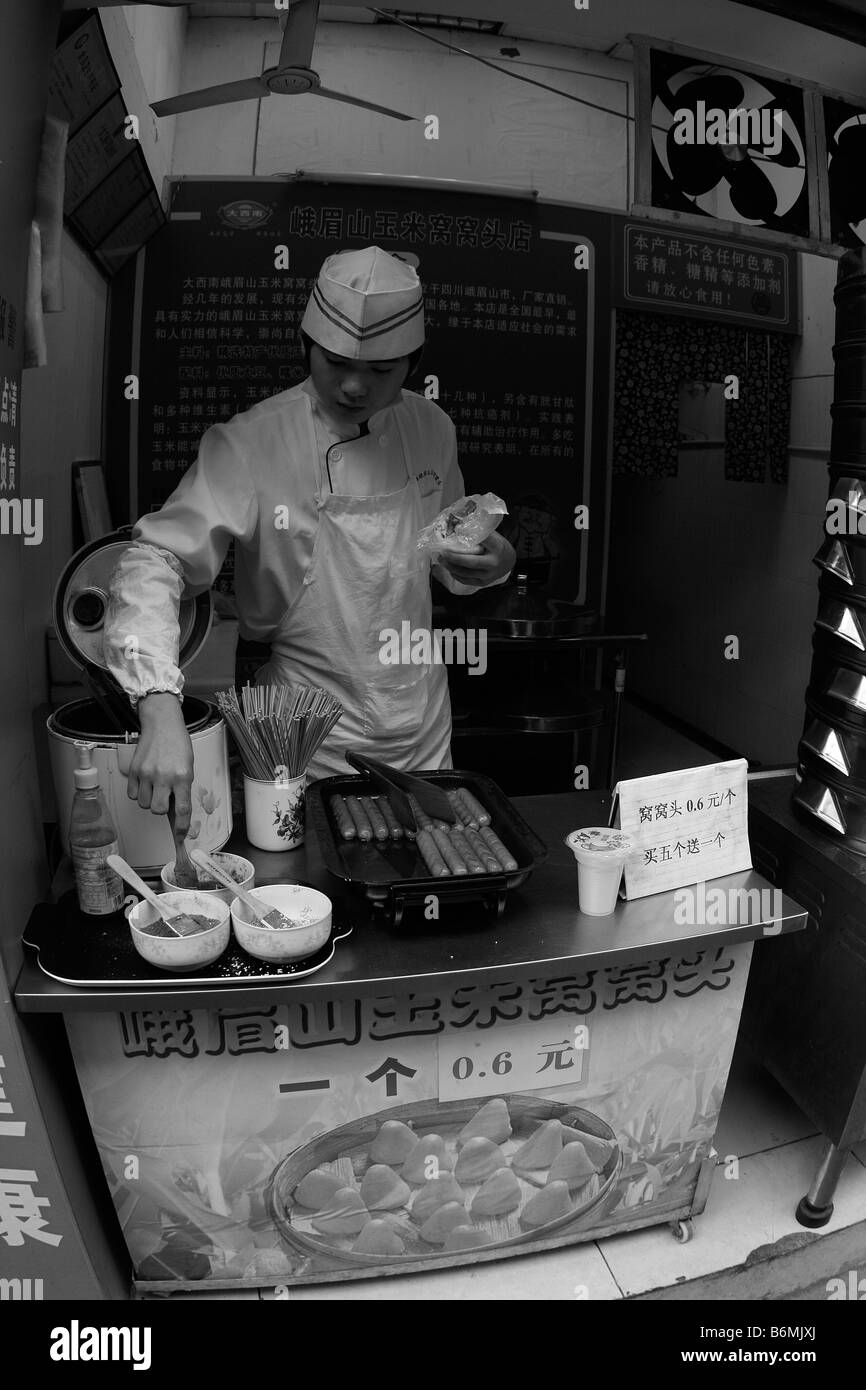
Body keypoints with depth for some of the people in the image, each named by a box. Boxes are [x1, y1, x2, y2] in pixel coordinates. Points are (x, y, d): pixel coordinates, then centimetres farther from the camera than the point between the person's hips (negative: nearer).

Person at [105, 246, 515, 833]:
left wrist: (493, 560, -12)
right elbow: (156, 560, -23)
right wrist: (161, 709, -39)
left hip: (425, 736, 5)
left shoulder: (431, 429, -1)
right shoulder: (248, 444, -16)